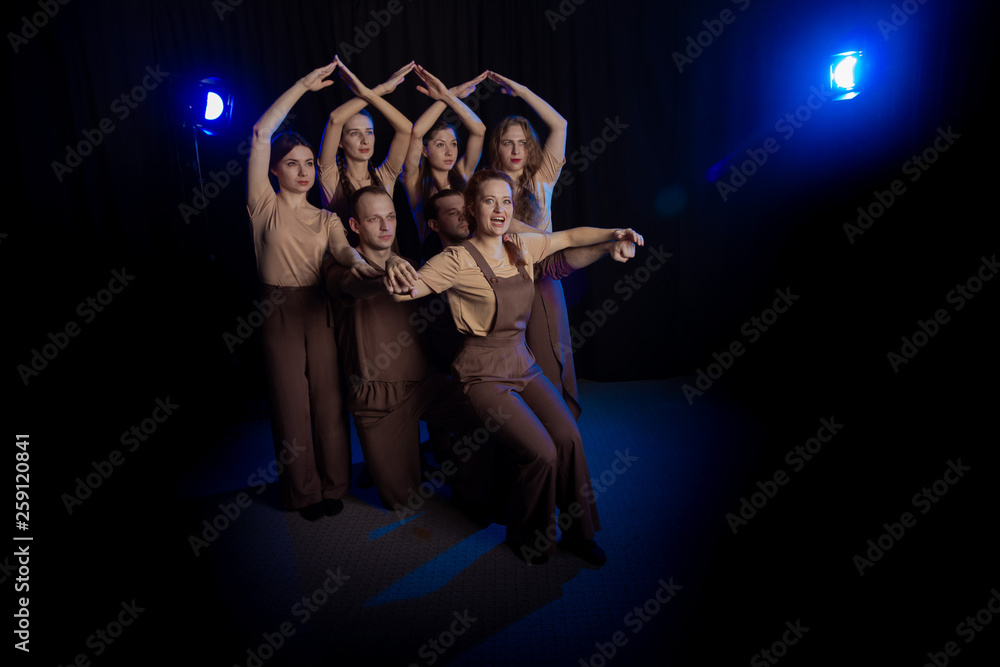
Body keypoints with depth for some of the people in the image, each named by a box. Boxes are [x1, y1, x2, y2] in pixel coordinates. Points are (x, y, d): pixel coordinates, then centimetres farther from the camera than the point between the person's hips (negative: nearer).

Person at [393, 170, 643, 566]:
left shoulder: (522, 247, 6)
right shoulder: (458, 260, -12)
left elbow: (569, 237, 19)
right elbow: (404, 290, -16)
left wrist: (614, 233, 6)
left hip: (523, 365, 6)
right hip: (483, 373, -5)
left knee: (569, 437, -13)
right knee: (541, 452, -18)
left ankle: (578, 531, 10)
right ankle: (525, 537, 10)